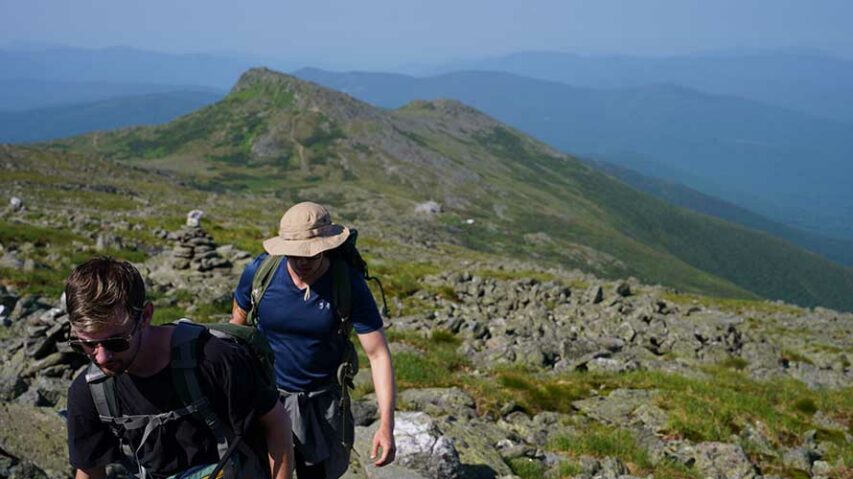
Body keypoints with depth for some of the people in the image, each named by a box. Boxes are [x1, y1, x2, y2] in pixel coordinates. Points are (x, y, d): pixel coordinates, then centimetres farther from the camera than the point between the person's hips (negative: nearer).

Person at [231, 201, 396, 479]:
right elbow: (238, 321, 3)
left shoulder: (349, 284, -20)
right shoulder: (260, 271, -16)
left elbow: (378, 354, -20)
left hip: (321, 402, 0)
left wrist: (386, 424, -27)